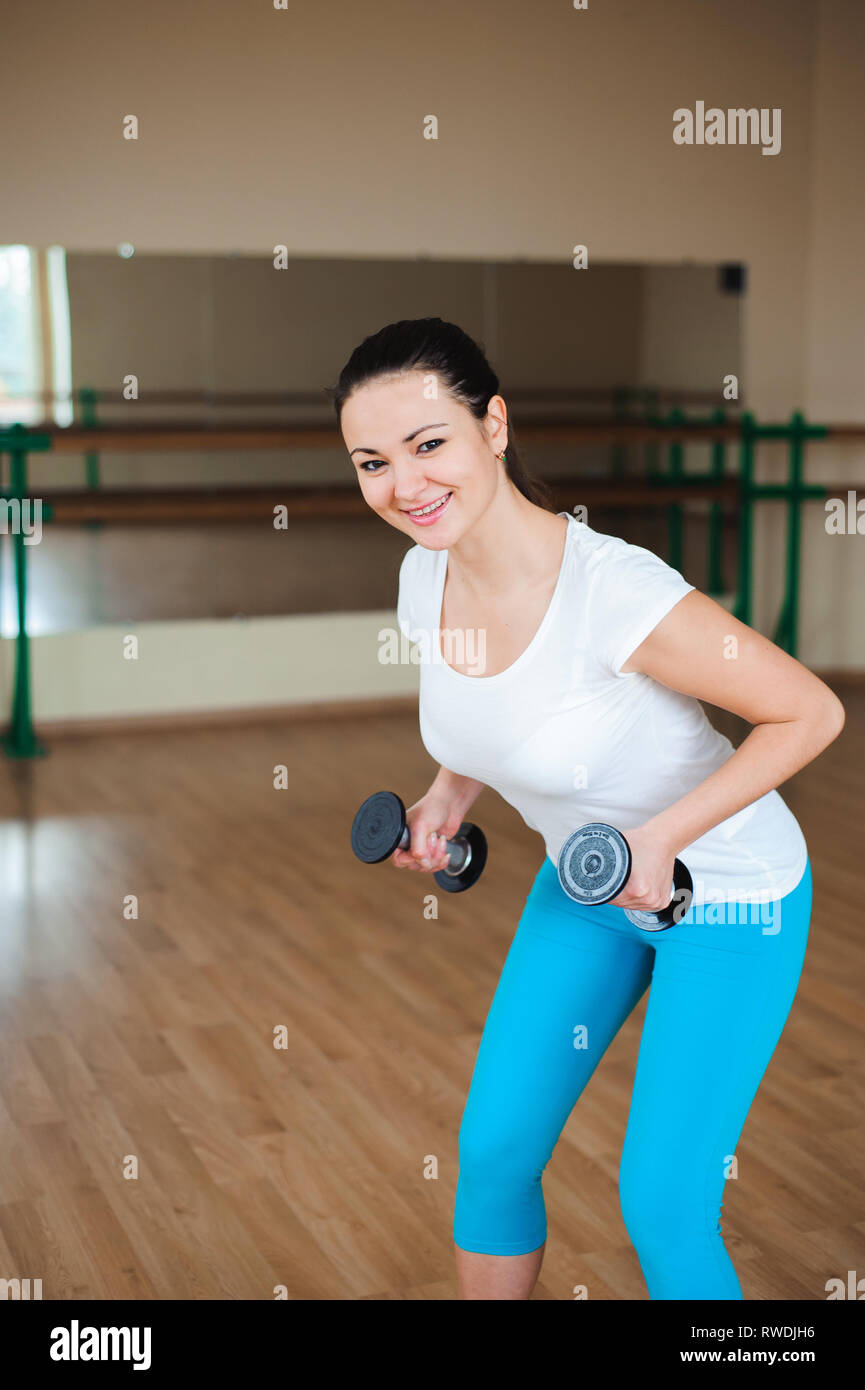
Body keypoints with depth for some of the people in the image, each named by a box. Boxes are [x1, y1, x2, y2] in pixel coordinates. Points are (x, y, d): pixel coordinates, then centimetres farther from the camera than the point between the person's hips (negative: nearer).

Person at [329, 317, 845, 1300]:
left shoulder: (617, 591, -33)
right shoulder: (426, 575, -11)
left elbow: (810, 712, -23)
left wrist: (662, 838, -27)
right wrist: (449, 795, -3)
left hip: (729, 897, -6)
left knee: (660, 1204, -3)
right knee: (493, 1152, 9)